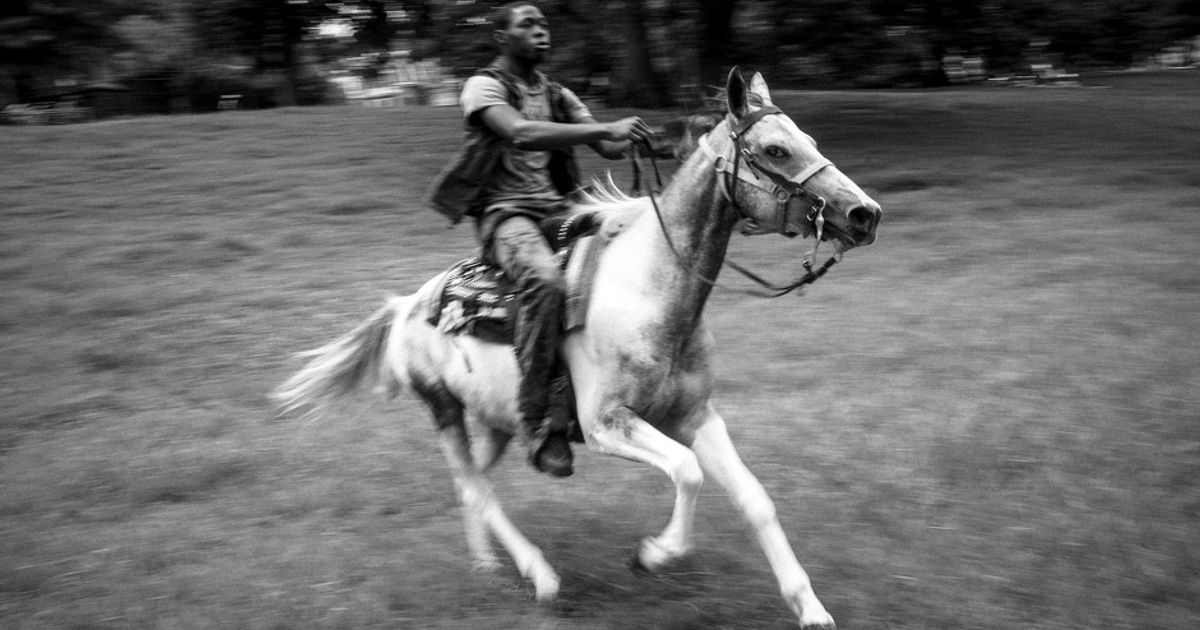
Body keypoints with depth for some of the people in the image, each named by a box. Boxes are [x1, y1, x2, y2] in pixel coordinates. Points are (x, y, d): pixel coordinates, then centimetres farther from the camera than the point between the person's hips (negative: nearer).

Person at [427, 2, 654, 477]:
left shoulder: (557, 95, 17)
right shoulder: (484, 86, -4)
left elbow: (608, 149, 8)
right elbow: (520, 133, -25)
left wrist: (632, 137, -16)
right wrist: (606, 128, -32)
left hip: (558, 209, 8)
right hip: (505, 215, -7)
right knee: (544, 278, -37)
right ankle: (539, 422, -30)